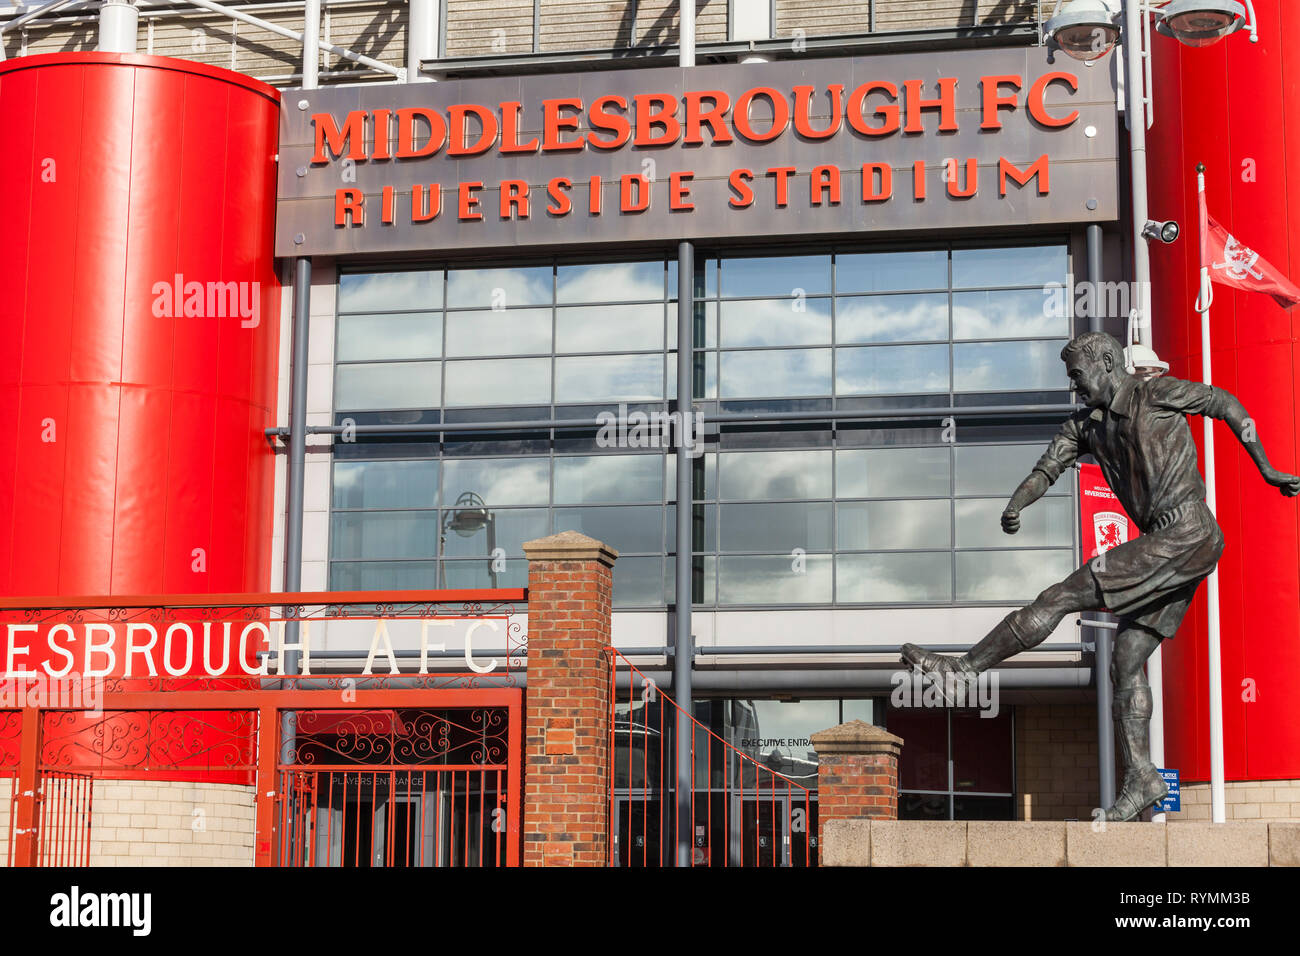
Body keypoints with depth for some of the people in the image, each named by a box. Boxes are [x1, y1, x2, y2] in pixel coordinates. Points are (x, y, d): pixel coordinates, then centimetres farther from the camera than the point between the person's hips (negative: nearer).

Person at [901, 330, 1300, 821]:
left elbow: (1224, 403, 8)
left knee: (1061, 597, -12)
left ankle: (966, 666, -7)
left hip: (1187, 536, -9)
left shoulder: (1156, 394, -1)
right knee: (1126, 662, 6)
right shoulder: (1086, 423, 17)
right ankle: (1141, 779, 9)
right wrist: (1016, 504, -18)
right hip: (1164, 546, 9)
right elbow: (1049, 466, 4)